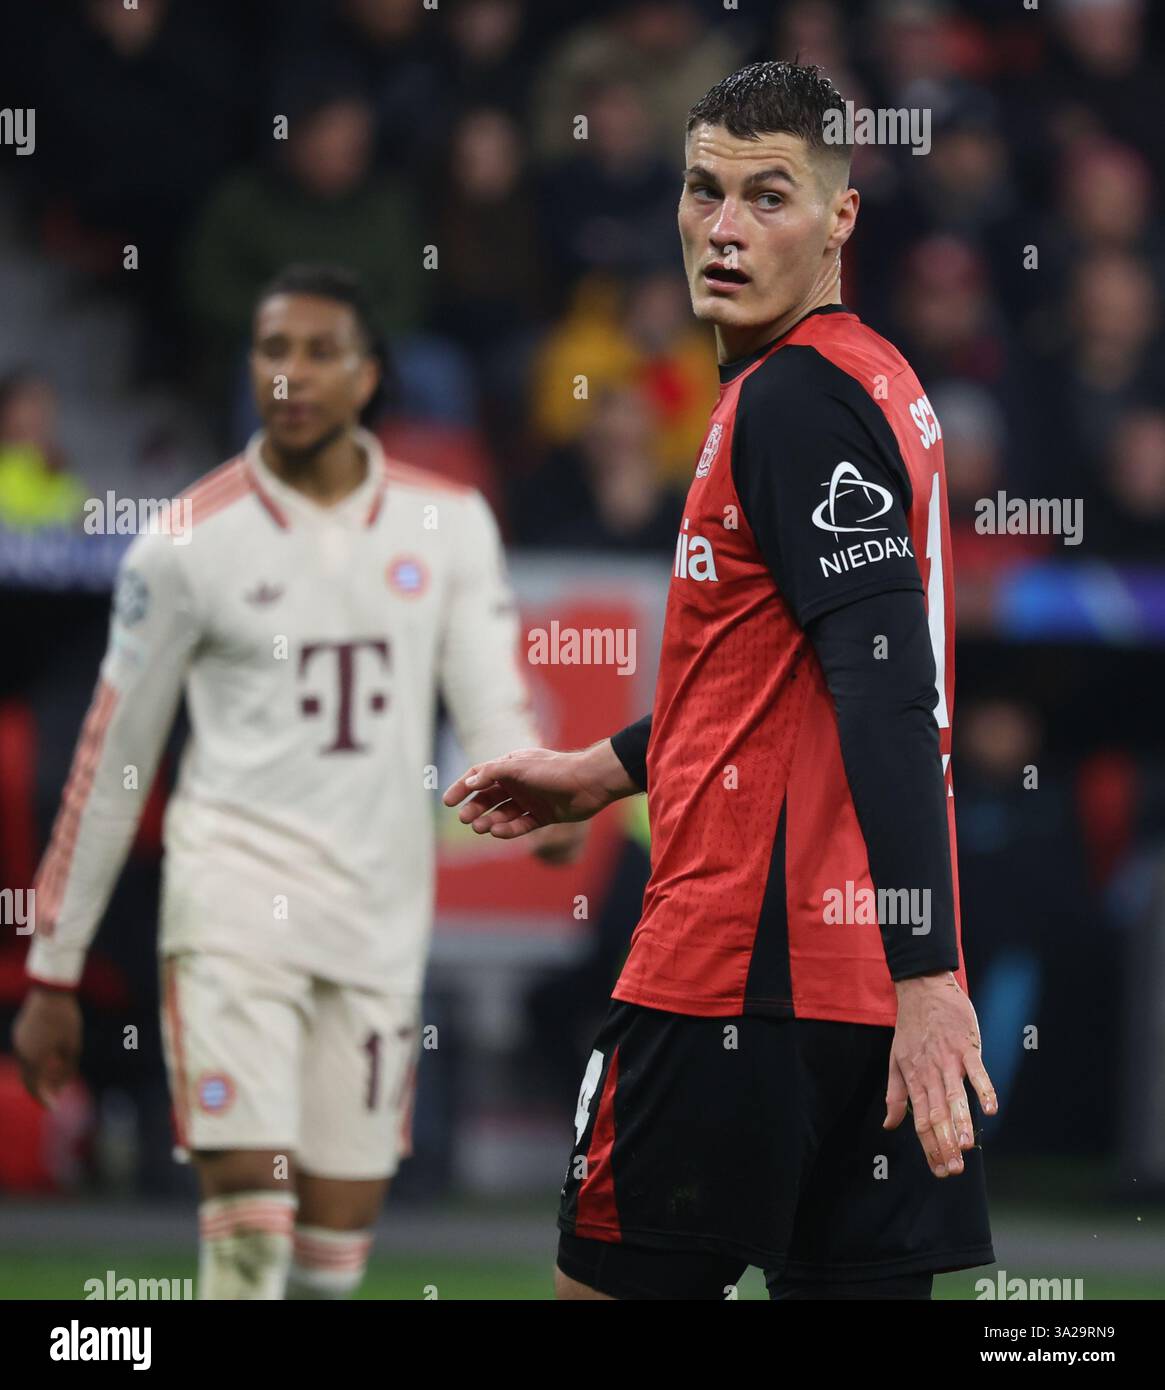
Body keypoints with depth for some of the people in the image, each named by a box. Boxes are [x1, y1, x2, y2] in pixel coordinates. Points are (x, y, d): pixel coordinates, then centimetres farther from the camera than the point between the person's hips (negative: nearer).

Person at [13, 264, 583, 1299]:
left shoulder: (449, 524, 7)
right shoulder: (189, 542, 0)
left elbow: (494, 703, 3)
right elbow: (111, 759, 6)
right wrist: (53, 971, 7)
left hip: (382, 917, 3)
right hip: (236, 892, -3)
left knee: (338, 1245, 5)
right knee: (249, 1220, -16)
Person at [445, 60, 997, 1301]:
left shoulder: (793, 399, -13)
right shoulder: (864, 383, 16)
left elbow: (886, 688, -22)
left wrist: (925, 976, -27)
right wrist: (605, 770, 33)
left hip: (742, 966, -9)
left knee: (612, 1278, 1)